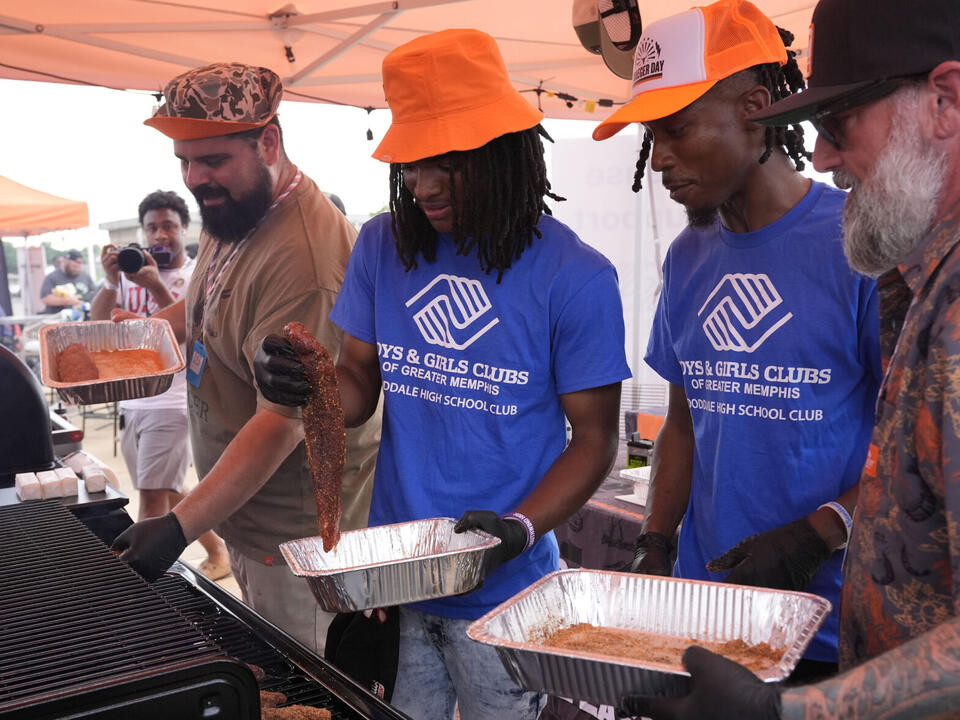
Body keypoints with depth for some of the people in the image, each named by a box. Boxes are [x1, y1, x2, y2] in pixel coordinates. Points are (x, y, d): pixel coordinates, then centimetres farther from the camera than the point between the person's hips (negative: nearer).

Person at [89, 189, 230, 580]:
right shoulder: (131, 267, 8)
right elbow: (96, 320, 0)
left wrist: (155, 285, -29)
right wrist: (111, 281, -17)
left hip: (171, 402, -6)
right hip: (130, 401, 6)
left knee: (153, 496, -8)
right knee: (168, 493, 16)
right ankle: (217, 552, 32)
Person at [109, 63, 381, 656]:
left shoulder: (303, 253, -28)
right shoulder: (231, 212, 4)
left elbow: (284, 420, -30)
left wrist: (181, 527, -30)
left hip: (296, 528, -9)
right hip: (244, 511, 9)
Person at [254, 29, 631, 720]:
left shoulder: (574, 275, -12)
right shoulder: (383, 247, 0)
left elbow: (595, 438, -7)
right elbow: (358, 389, 5)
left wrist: (521, 527, -22)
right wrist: (308, 387, -18)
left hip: (501, 591, -3)